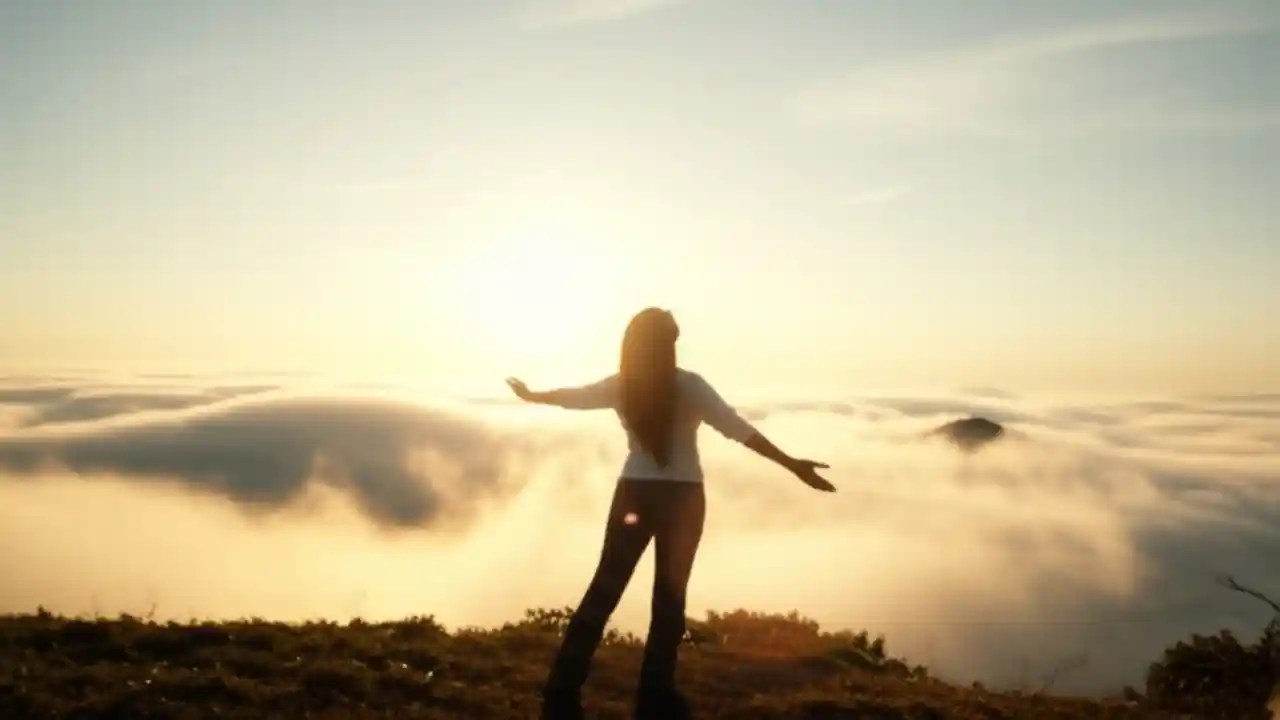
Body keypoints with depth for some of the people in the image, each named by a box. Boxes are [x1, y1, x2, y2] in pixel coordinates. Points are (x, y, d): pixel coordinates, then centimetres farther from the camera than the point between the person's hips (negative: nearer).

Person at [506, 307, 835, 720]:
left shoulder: (619, 386, -1)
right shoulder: (687, 385, -11)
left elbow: (573, 396, 16)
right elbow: (739, 430, -17)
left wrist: (530, 396, 36)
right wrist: (793, 465, -18)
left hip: (633, 493, 3)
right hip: (682, 497, -3)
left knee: (605, 588, 9)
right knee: (669, 597, 4)